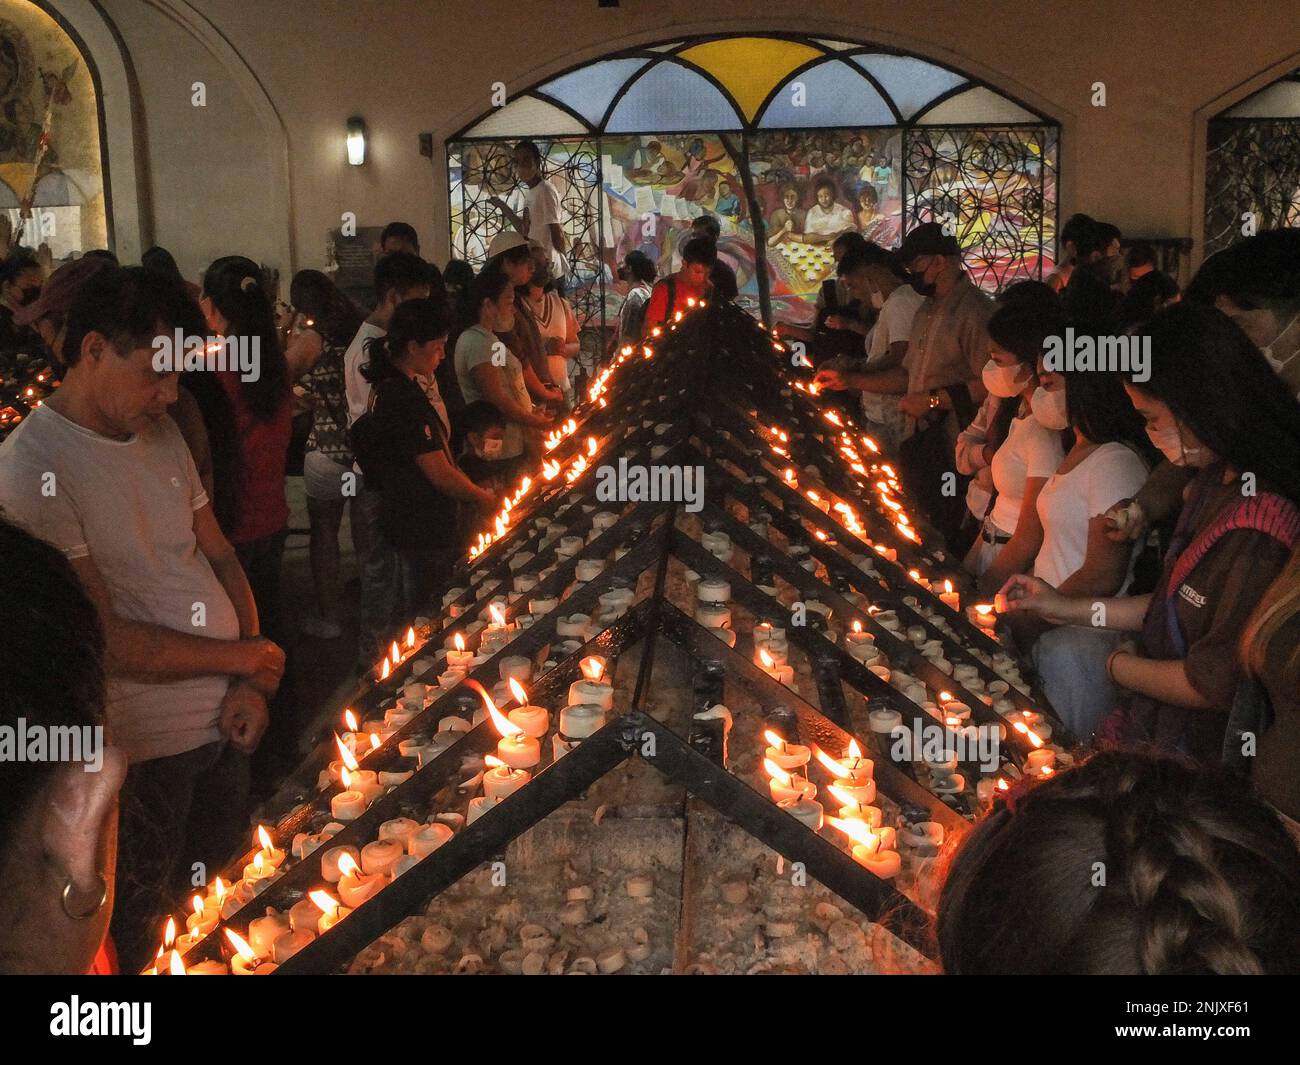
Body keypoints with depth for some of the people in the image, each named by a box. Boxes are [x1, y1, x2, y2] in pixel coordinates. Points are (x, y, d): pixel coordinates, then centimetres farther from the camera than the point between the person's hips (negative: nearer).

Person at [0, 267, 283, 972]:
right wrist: (239, 657, -13)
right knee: (140, 937, 12)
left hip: (226, 715, 7)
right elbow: (102, 637, -23)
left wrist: (257, 682, -4)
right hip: (143, 749, -7)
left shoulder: (160, 432, 7)